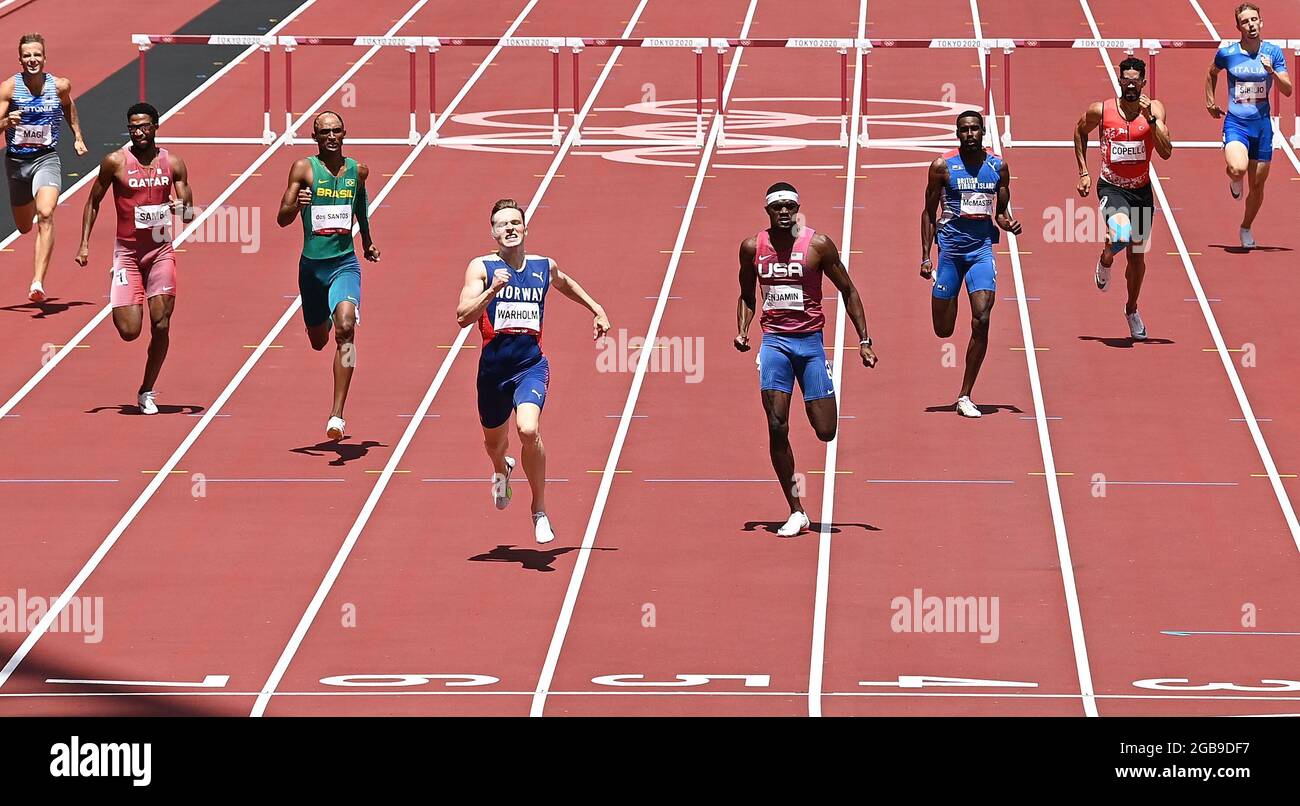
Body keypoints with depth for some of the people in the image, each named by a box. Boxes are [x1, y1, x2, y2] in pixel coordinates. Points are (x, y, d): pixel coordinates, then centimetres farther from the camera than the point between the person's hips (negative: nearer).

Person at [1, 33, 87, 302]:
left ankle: (38, 283, -30)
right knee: (24, 227, 17)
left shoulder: (59, 86, -7)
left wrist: (77, 136, 18)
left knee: (45, 215, -25)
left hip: (46, 159, -1)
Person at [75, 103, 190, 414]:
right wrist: (85, 243, 0)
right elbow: (93, 202, 7)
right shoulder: (115, 162, -4)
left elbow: (189, 211, 1)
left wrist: (182, 209, -23)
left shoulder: (173, 163, 1)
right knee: (129, 331, -9)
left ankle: (147, 392, 12)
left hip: (161, 251, 1)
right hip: (127, 252, -1)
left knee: (161, 325, -4)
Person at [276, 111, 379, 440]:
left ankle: (337, 415, -26)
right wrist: (296, 204, -29)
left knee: (345, 328, -23)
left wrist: (367, 240, 37)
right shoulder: (304, 168, -5)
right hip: (311, 265, 0)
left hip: (345, 264, 0)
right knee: (318, 340, 17)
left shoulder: (357, 170, 3)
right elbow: (282, 219, -8)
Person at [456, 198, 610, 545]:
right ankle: (502, 469, 61)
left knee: (528, 430, -26)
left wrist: (597, 309, 28)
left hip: (531, 364, 0)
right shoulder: (481, 267, -6)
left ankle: (540, 510, -9)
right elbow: (463, 317, -18)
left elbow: (565, 283, 30)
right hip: (494, 365, 0)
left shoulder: (544, 267, 4)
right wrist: (493, 290, -30)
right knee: (494, 440, 21)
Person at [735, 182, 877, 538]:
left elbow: (848, 291, 3)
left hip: (810, 340, -1)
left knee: (826, 432, -3)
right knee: (777, 427, -12)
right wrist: (742, 332, -1)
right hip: (774, 341, 1)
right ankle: (796, 512, -3)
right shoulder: (753, 247, 1)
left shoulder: (818, 244, -6)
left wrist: (864, 341, 0)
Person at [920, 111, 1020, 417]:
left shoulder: (998, 166, 4)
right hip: (950, 248, -1)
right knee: (943, 330, 3)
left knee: (981, 322, -14)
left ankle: (965, 397, -5)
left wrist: (1009, 224, -11)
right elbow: (929, 212, 1)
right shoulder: (943, 166, -4)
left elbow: (1001, 211, 13)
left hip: (982, 250, 1)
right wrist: (925, 257, -4)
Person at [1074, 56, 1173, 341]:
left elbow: (1166, 152, -18)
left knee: (1137, 254, 13)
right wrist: (1083, 172, 7)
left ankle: (1132, 309, 37)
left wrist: (1150, 118, -27)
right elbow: (1080, 132, 12)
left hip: (1141, 189, 2)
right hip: (1112, 187, -2)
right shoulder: (1101, 111, -10)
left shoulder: (1154, 109, -8)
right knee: (1121, 235, -31)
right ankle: (1105, 260, 6)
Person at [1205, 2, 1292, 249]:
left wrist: (1272, 72, -19)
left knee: (1257, 186, 9)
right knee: (1238, 169, -30)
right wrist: (1210, 102, 12)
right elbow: (1212, 74, 20)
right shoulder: (1227, 53, -2)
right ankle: (1234, 181, 8)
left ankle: (1246, 228, 34)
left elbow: (1288, 90, -3)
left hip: (1262, 124, 2)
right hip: (1235, 123, -2)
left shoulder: (1273, 53, -1)